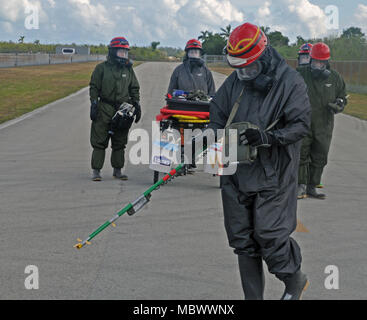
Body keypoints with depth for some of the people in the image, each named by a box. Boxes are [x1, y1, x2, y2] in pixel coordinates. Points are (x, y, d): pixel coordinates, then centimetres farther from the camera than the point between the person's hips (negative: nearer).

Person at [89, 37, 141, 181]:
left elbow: (134, 89, 17)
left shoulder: (128, 69, 12)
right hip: (105, 108, -3)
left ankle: (117, 170, 16)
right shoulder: (102, 68, 2)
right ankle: (96, 171, 2)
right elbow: (94, 87, 2)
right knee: (99, 142, -3)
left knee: (120, 143, 7)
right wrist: (94, 104, -7)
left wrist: (137, 105, 9)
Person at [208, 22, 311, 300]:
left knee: (269, 235, -7)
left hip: (273, 175, -5)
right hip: (237, 173, 5)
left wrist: (268, 137, -25)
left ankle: (295, 280, 22)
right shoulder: (234, 82, 6)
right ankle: (253, 297, 23)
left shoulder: (290, 82, -9)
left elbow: (301, 124, -13)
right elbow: (217, 114, 16)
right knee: (242, 240, 9)